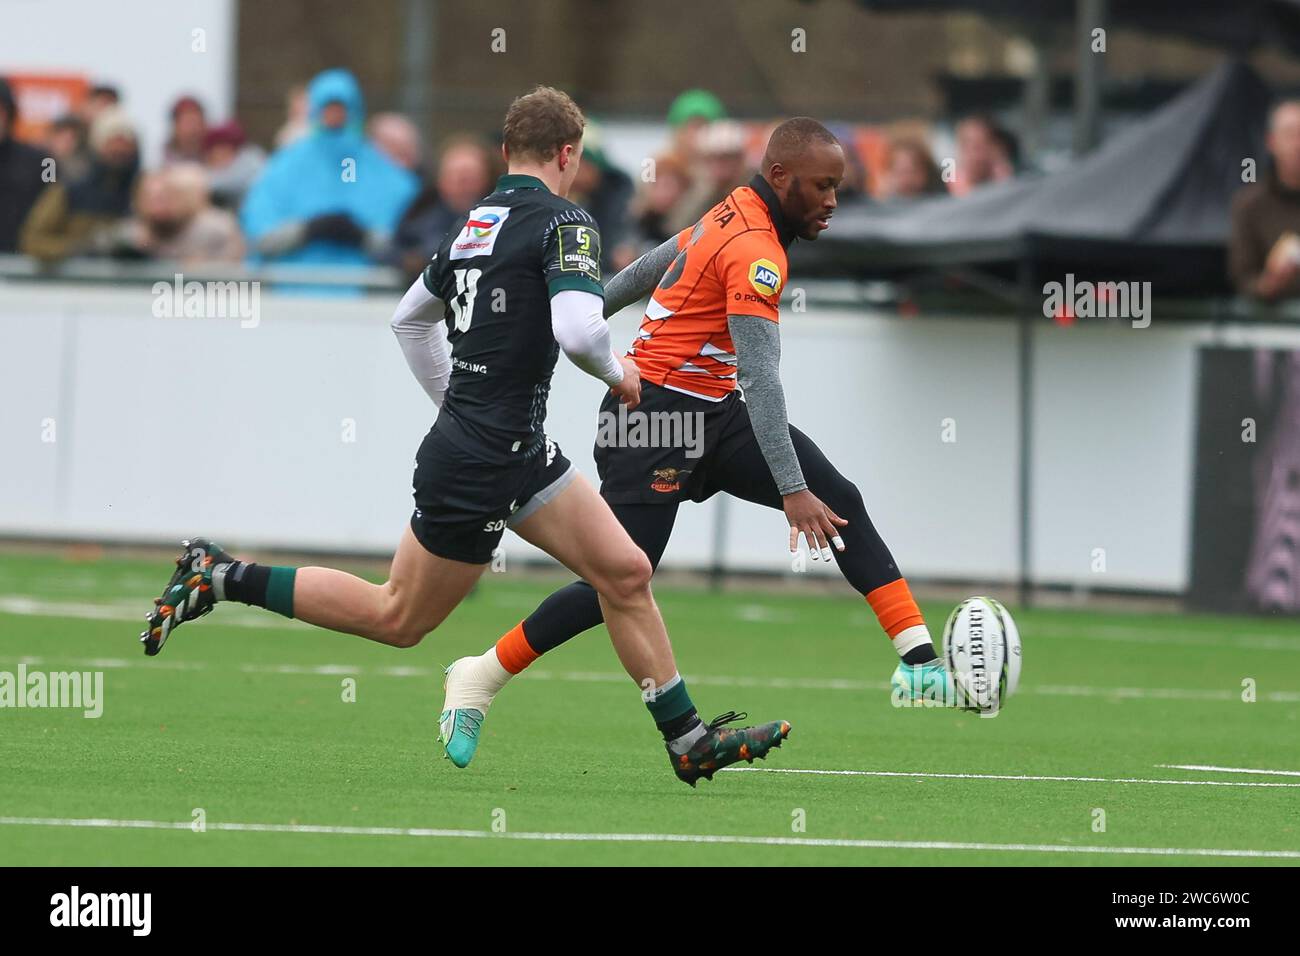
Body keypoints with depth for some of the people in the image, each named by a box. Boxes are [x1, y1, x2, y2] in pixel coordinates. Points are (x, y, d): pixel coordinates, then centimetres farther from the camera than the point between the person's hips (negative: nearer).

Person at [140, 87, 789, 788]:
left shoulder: (472, 223, 12)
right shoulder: (563, 223, -14)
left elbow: (409, 318, 24)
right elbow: (578, 331, -29)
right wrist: (616, 373, -8)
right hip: (481, 464, -9)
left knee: (625, 572, 5)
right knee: (399, 619, 2)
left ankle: (689, 742, 7)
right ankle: (222, 579, 6)